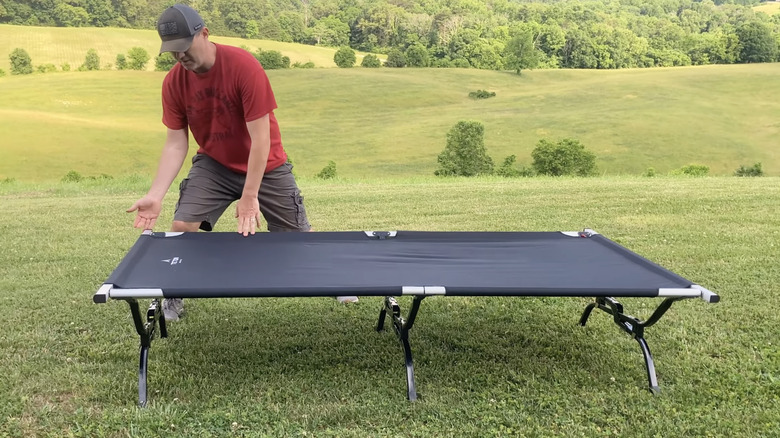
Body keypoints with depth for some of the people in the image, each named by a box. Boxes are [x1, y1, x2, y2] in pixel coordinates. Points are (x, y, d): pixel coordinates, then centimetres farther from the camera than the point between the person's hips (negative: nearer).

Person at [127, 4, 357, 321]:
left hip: (265, 167, -3)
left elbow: (260, 137, -26)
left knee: (298, 236, 4)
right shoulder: (173, 83, -12)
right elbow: (175, 143, -7)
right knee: (182, 225, -13)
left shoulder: (243, 66, -27)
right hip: (214, 165, 3)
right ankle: (174, 295, 11)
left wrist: (249, 196, -27)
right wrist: (155, 194, -19)